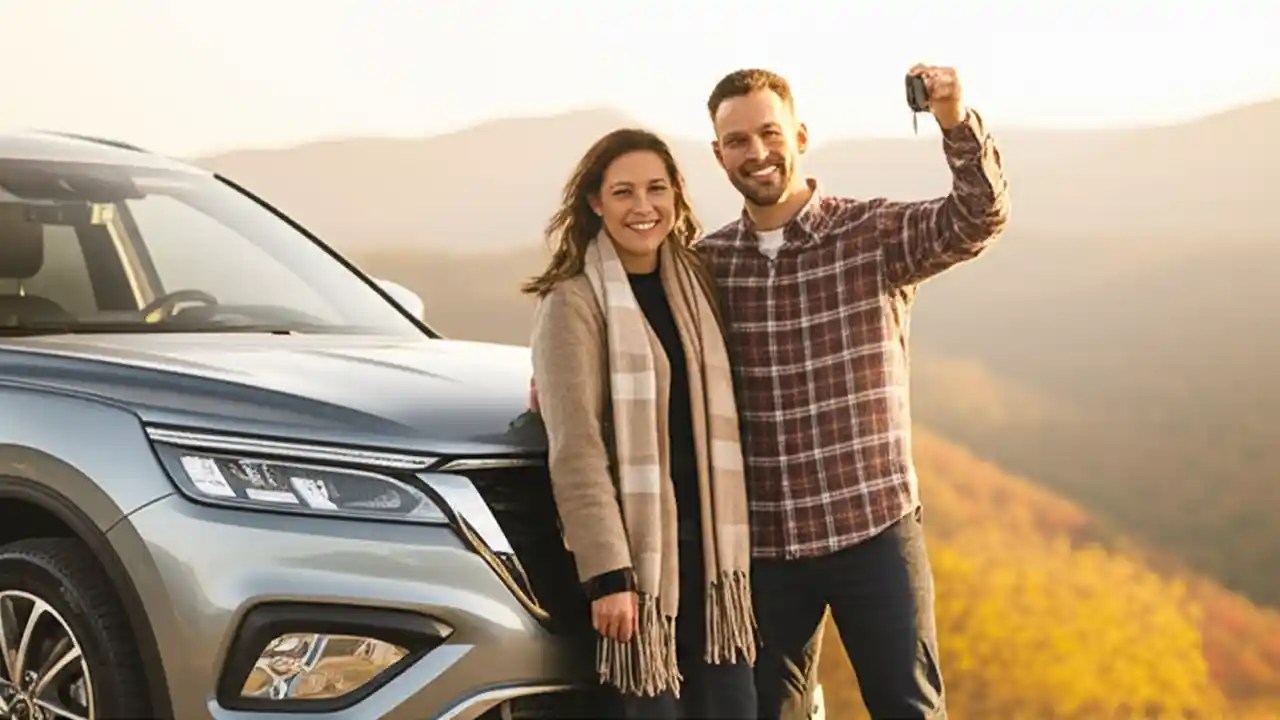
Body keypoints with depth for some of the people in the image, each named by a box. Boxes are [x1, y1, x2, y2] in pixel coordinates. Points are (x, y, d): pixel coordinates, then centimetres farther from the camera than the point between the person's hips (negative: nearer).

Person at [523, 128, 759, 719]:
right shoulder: (574, 300, -7)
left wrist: (731, 550, 6)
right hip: (634, 550, -6)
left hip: (707, 543, 6)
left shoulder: (693, 284, 12)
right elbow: (575, 451, -12)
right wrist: (607, 573, -18)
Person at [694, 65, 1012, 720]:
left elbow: (980, 217, -21)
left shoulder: (876, 233, -5)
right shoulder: (707, 263, 5)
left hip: (874, 527, -3)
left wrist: (956, 122, -36)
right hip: (762, 542, 3)